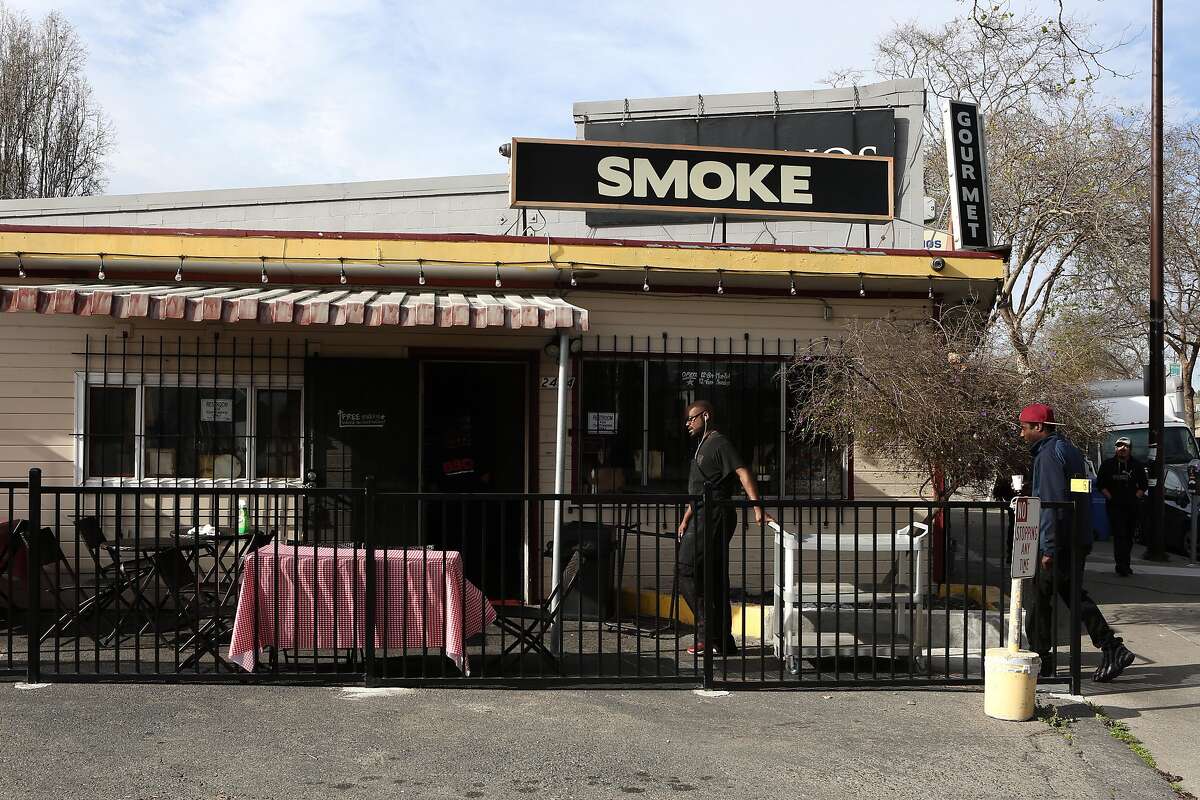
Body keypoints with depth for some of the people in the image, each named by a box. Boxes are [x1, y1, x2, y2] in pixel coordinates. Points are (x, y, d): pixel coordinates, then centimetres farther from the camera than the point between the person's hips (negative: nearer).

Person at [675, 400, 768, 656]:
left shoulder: (720, 444, -8)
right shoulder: (703, 446, 23)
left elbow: (743, 474, -20)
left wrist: (758, 509, -31)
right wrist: (686, 519, 22)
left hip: (713, 517, -10)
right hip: (704, 518, 10)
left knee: (686, 570, -12)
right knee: (715, 579, 9)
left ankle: (709, 633, -11)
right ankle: (723, 642, 11)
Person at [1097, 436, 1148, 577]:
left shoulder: (1137, 465, 9)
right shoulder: (1108, 464, 4)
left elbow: (1143, 485, 15)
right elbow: (1100, 483, 7)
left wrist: (1136, 497, 0)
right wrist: (1109, 497, -5)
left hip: (1132, 506, 3)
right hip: (1115, 506, -3)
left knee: (1129, 536, 9)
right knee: (1119, 535, -13)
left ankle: (1124, 565, 18)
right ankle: (1122, 566, -16)